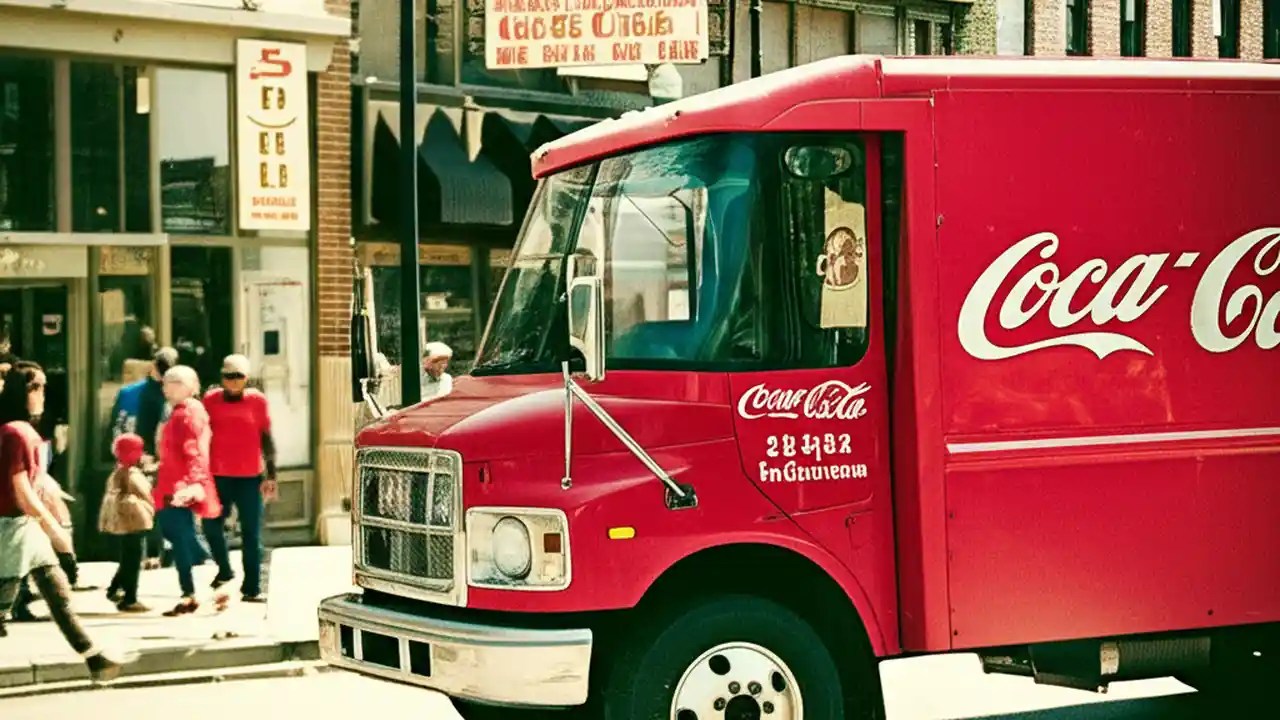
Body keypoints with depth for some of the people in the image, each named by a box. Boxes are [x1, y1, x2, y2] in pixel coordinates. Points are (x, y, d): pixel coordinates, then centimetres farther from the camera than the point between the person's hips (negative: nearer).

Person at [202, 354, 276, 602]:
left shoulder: (257, 400, 0)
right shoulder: (211, 400, 2)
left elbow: (266, 438, 3)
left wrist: (271, 475, -1)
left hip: (250, 477, -1)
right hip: (218, 476, 1)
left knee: (252, 534, -1)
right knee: (211, 526, 8)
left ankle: (252, 588, 3)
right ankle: (224, 570, 31)